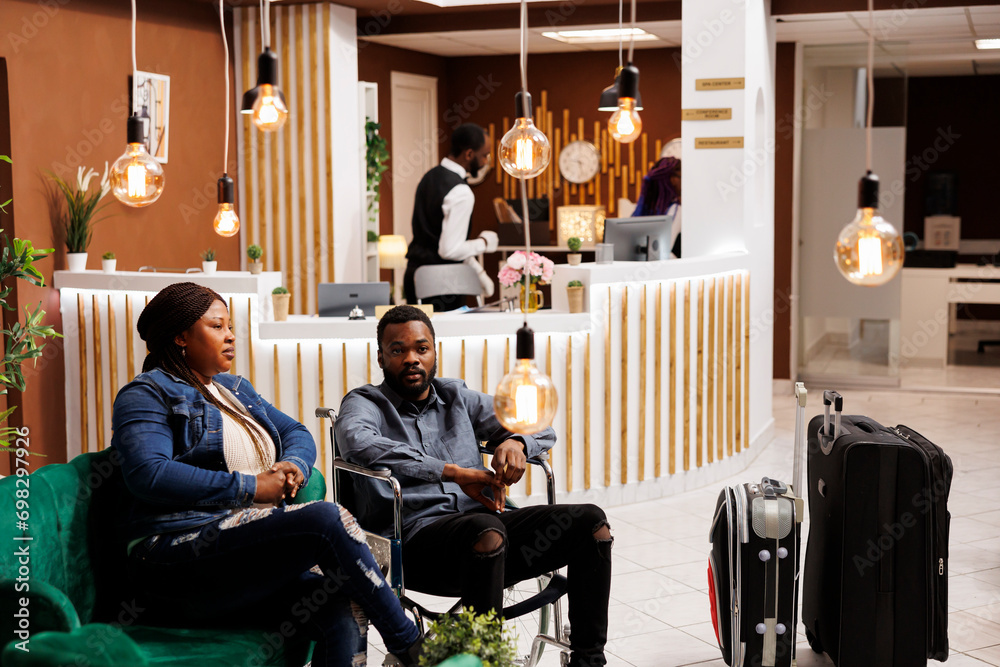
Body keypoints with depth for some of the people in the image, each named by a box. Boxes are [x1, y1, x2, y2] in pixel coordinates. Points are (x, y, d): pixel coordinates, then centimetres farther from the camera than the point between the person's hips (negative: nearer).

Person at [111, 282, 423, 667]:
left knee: (343, 615, -22)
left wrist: (294, 466, 0)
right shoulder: (146, 395, 1)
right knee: (326, 518, -26)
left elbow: (296, 433, 26)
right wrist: (251, 488, -15)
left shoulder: (234, 389, 27)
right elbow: (149, 474, -15)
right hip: (180, 560, -7)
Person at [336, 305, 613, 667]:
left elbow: (538, 425, 21)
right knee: (486, 530, -38)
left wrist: (514, 442, -6)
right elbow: (356, 443, -19)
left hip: (481, 520, 6)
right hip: (415, 535, -6)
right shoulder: (365, 403, 7)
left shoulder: (456, 397, 22)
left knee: (591, 522, -11)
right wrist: (453, 472, -22)